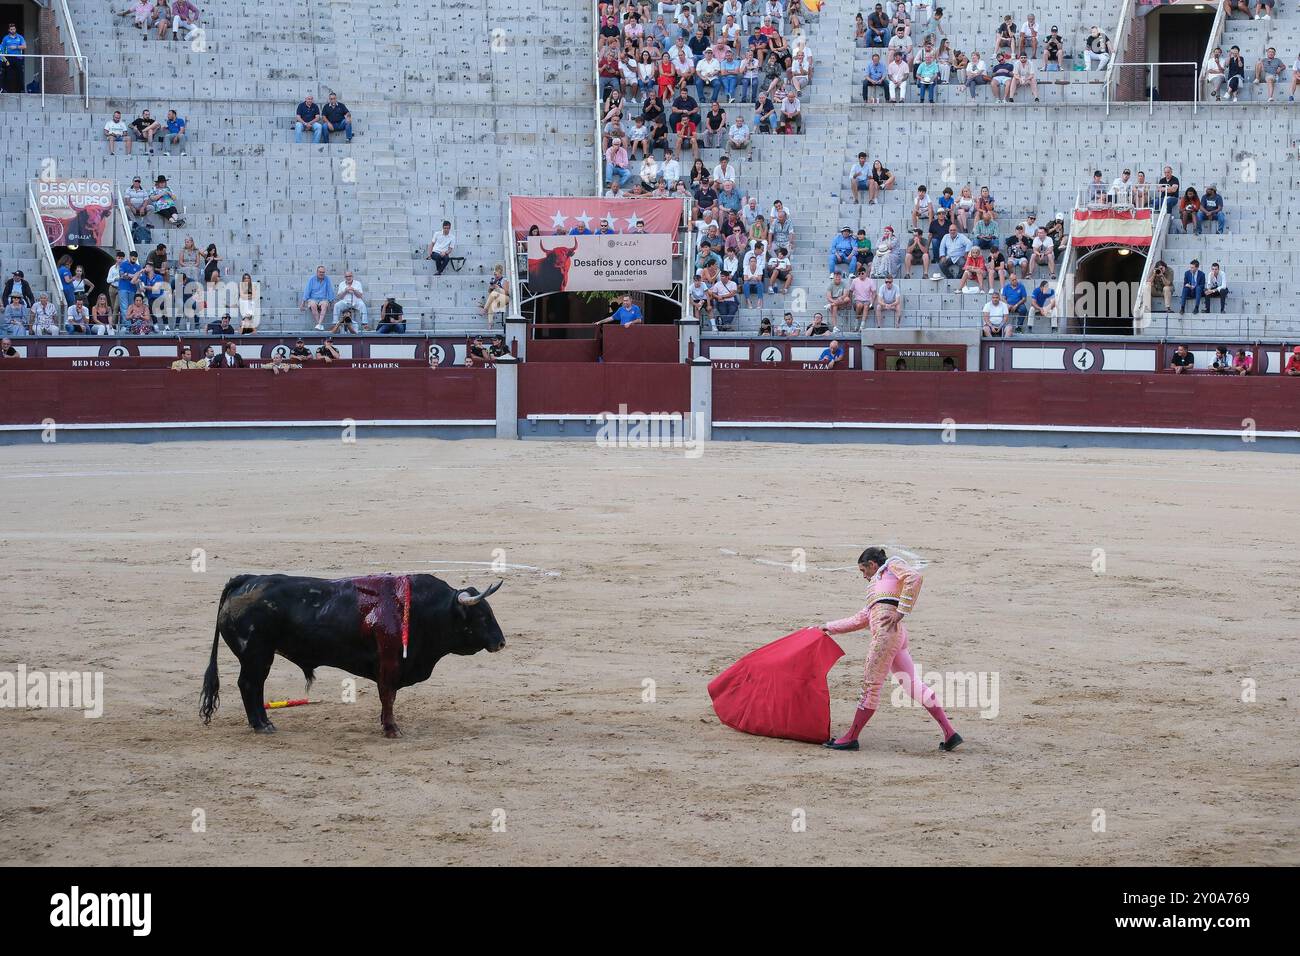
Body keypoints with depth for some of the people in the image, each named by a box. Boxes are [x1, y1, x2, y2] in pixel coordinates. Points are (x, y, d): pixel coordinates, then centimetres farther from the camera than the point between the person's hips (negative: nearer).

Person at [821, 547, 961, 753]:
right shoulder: (878, 584, 36)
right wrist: (829, 628, 39)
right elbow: (859, 620, 39)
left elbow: (914, 577, -9)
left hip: (887, 632, -9)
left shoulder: (892, 565, 12)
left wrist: (901, 611, -14)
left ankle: (851, 737, 0)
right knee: (914, 685, 2)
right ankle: (950, 733, -3)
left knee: (871, 685, -4)